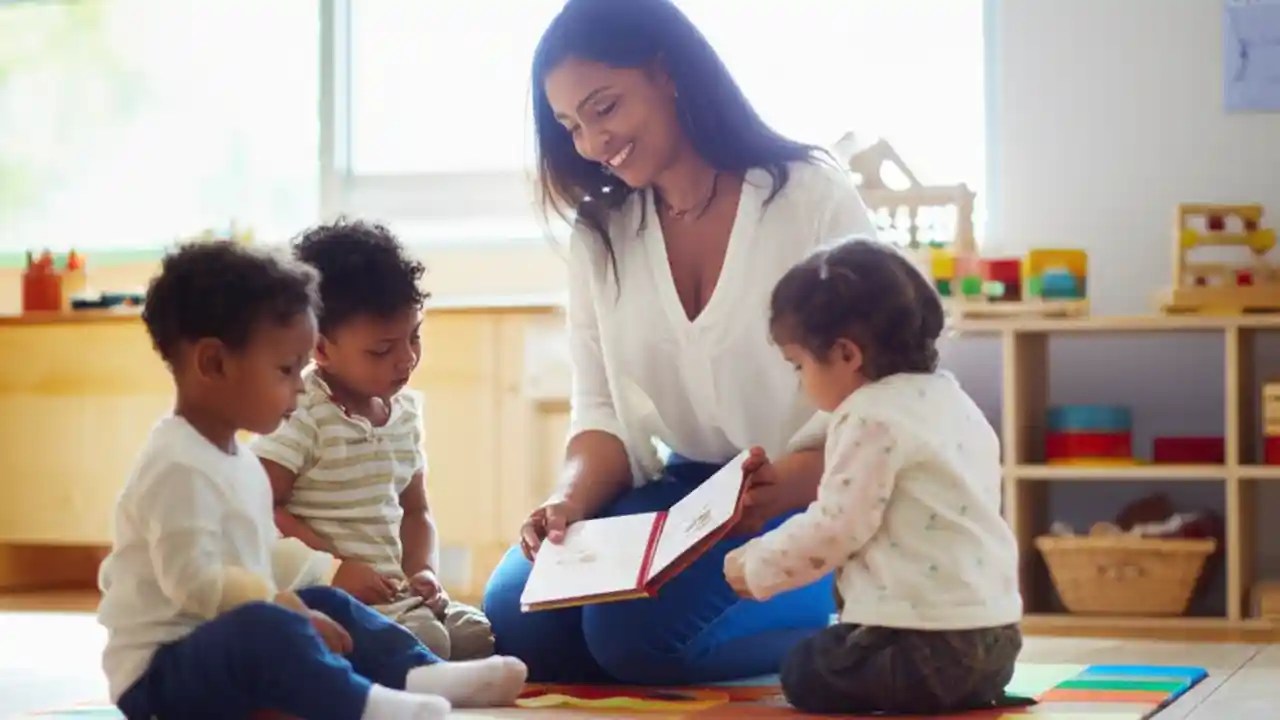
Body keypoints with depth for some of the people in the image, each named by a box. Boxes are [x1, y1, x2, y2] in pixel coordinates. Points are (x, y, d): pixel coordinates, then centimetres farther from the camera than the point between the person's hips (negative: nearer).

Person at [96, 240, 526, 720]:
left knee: (328, 604, 12)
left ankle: (419, 674, -5)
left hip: (229, 646, 11)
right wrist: (286, 607, -24)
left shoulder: (236, 458, 14)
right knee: (266, 627, -34)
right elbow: (195, 581, -27)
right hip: (159, 672, -11)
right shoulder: (178, 466, -20)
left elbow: (262, 555, 23)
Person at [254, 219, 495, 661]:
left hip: (393, 591, 8)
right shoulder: (301, 416, -13)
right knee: (425, 640, -29)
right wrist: (334, 569, -21)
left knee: (481, 636, -7)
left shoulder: (405, 410, 11)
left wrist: (424, 570, 1)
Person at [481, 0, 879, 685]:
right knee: (517, 617, -13)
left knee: (637, 629, -27)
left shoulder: (810, 196, -10)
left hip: (818, 501, -6)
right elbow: (605, 413, 4)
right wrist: (572, 500, -19)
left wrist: (785, 487, -31)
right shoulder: (599, 236, 6)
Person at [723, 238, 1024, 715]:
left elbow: (836, 528, -14)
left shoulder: (872, 418, -13)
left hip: (927, 644, -9)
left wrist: (755, 566, 1)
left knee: (804, 672, 8)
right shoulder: (950, 402, 15)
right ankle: (969, 695, 10)